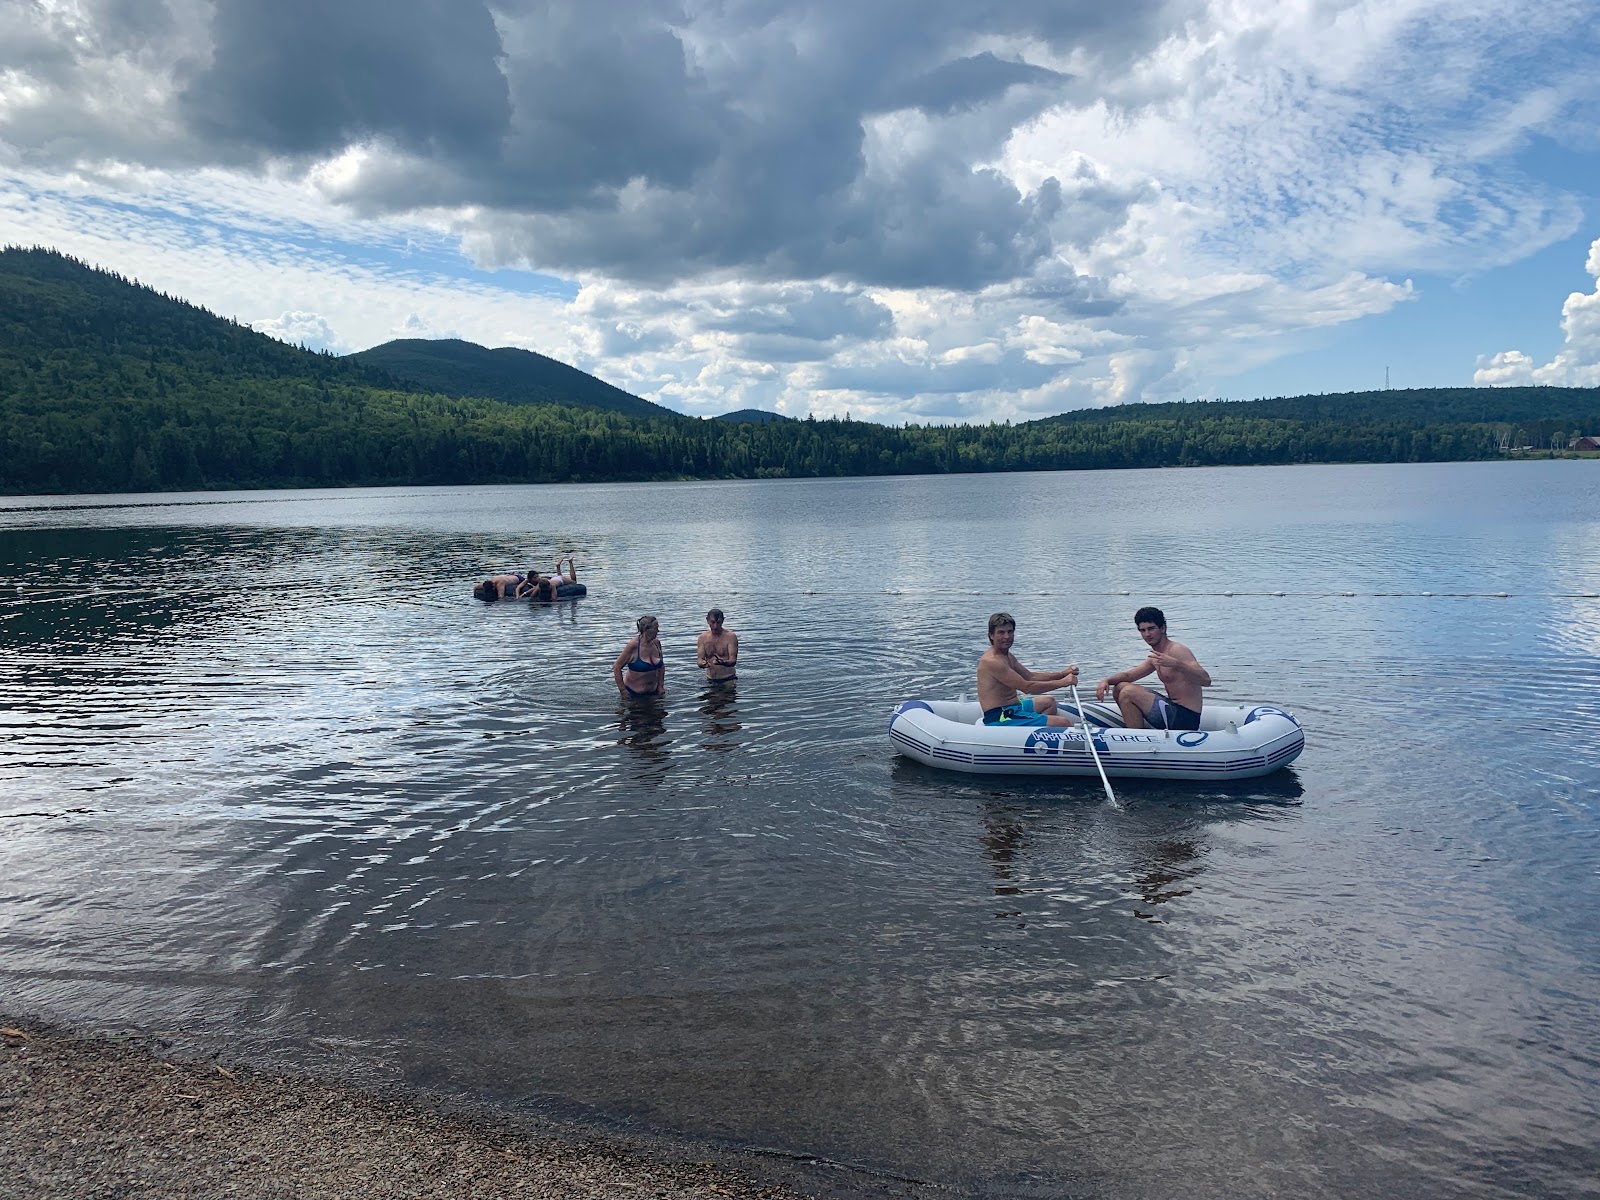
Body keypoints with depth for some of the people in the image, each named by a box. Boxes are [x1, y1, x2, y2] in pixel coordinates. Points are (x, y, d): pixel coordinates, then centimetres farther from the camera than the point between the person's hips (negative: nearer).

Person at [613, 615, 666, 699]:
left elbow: (661, 666, 15)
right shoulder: (633, 645, -18)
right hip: (633, 693, -5)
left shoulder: (656, 643, 0)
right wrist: (623, 691, -13)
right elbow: (617, 667, -13)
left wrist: (661, 686, 8)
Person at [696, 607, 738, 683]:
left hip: (728, 679, -4)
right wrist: (703, 664, -27)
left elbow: (733, 661, -14)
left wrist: (723, 662, -36)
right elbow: (699, 659, -3)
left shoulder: (730, 636, -7)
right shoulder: (703, 638, 4)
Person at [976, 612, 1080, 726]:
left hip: (1011, 708, 11)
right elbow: (1026, 687, -22)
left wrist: (1062, 674, 8)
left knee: (1049, 701, 33)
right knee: (1063, 723, -18)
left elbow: (1031, 676, 20)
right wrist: (1062, 682, -18)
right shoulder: (992, 661, -20)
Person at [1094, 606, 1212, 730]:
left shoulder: (1177, 650, -14)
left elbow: (1206, 680, -26)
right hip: (1174, 712, 10)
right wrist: (1106, 680, 1)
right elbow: (1128, 675, 22)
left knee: (1128, 693, -21)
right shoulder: (1156, 658, 15)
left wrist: (1175, 664, -40)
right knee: (1119, 687, 14)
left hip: (1184, 718, -10)